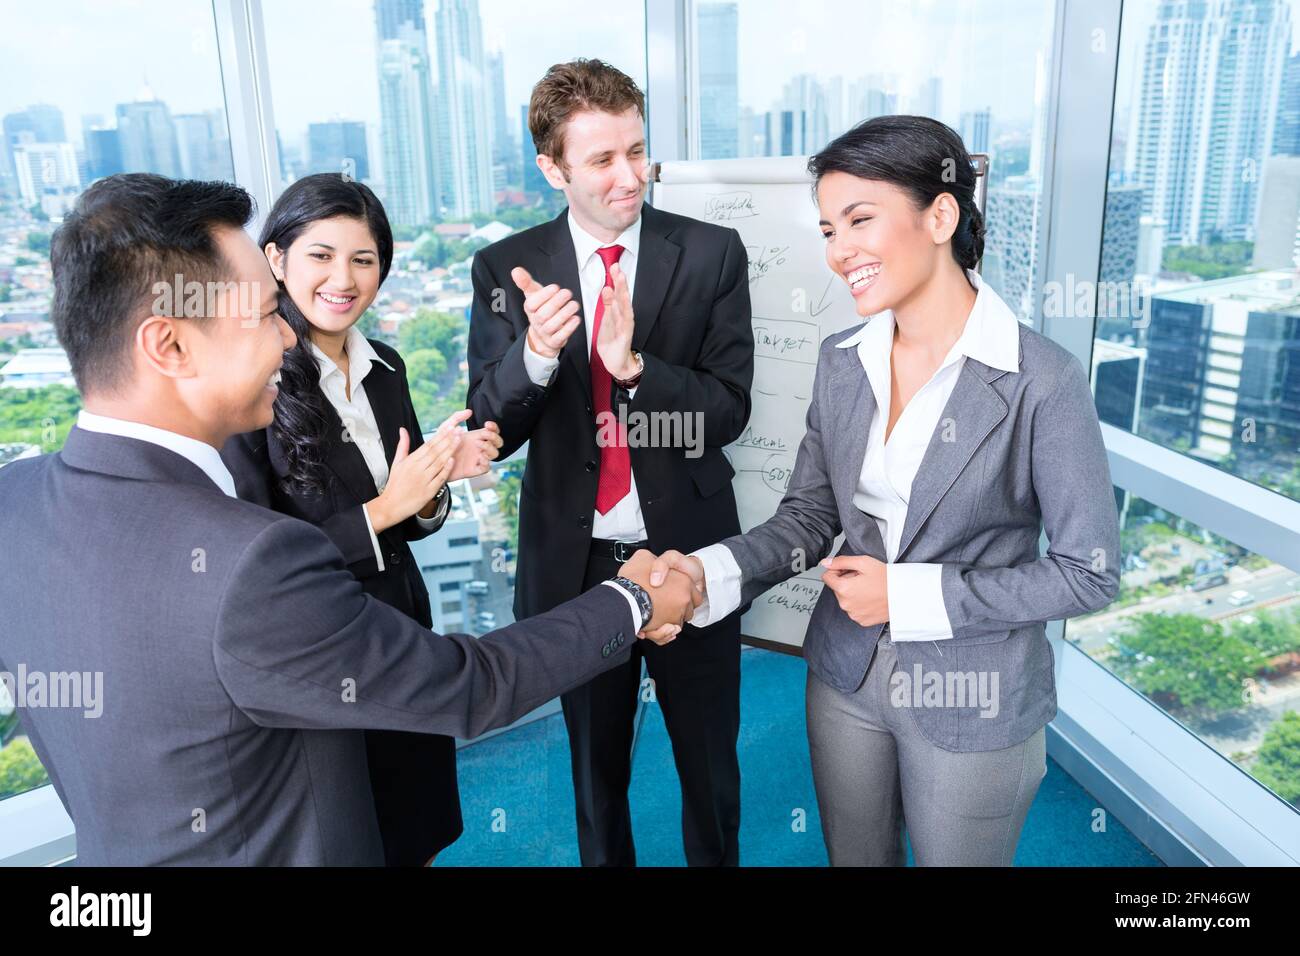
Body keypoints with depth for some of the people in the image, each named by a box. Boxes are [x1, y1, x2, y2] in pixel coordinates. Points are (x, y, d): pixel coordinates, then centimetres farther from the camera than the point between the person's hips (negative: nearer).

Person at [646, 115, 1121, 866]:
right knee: (854, 855, 24)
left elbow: (1090, 574, -15)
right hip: (846, 676, 5)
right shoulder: (844, 361, -3)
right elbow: (809, 515, 0)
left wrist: (910, 595, -19)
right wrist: (710, 572, -18)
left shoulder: (1044, 380, -20)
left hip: (973, 703, -4)